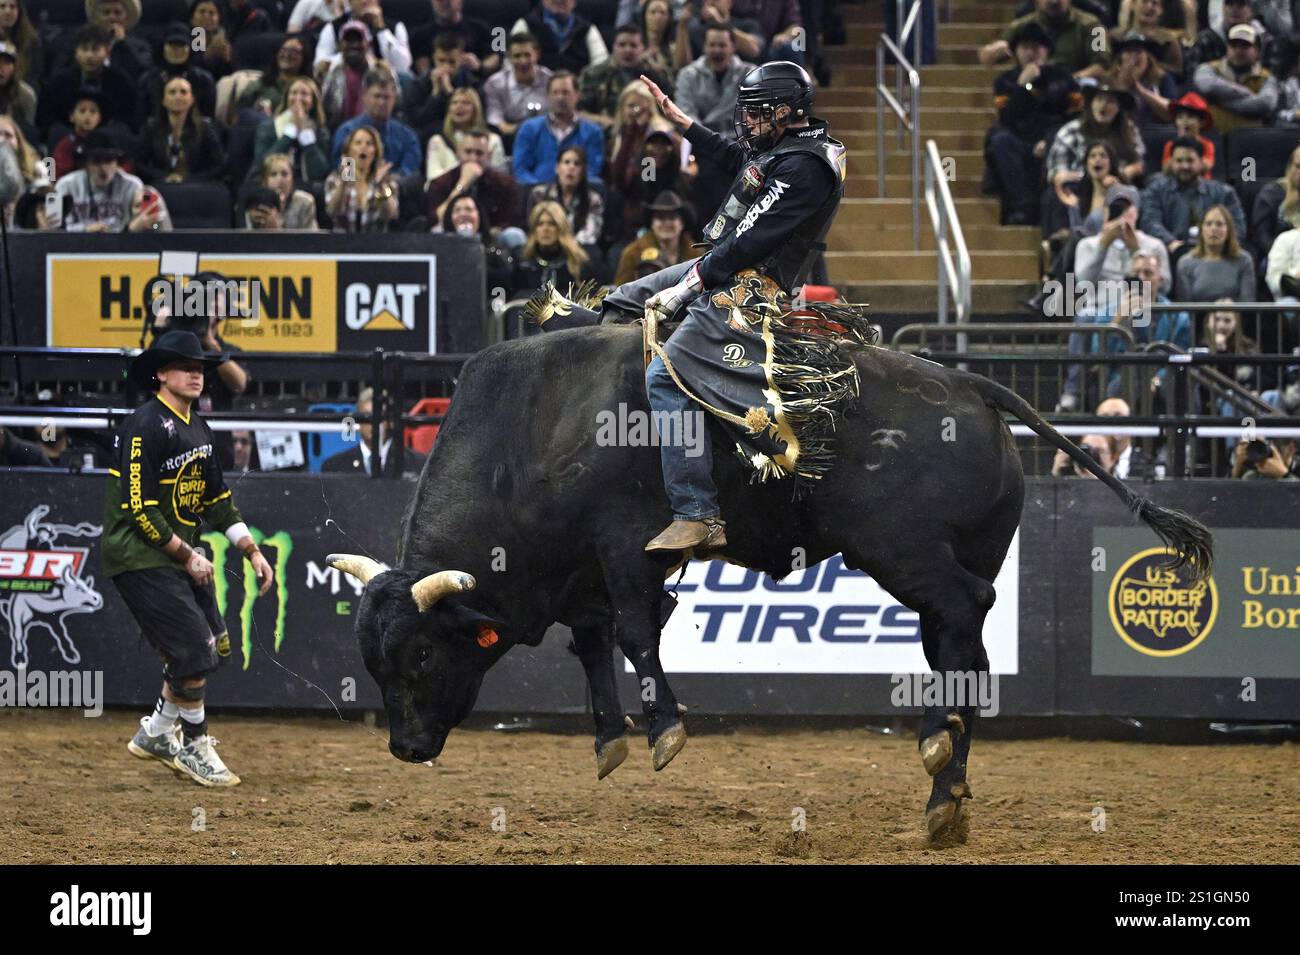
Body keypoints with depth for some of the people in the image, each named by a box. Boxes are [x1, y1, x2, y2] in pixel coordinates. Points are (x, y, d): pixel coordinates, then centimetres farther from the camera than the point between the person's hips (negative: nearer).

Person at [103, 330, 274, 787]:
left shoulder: (198, 428, 12)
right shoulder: (147, 426, -17)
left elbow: (217, 499, 18)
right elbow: (140, 508, -20)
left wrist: (252, 551, 11)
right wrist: (187, 556, -15)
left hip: (181, 552, 9)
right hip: (140, 556, -9)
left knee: (215, 644, 11)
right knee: (192, 647, -13)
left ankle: (156, 735, 25)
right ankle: (194, 747, 4)